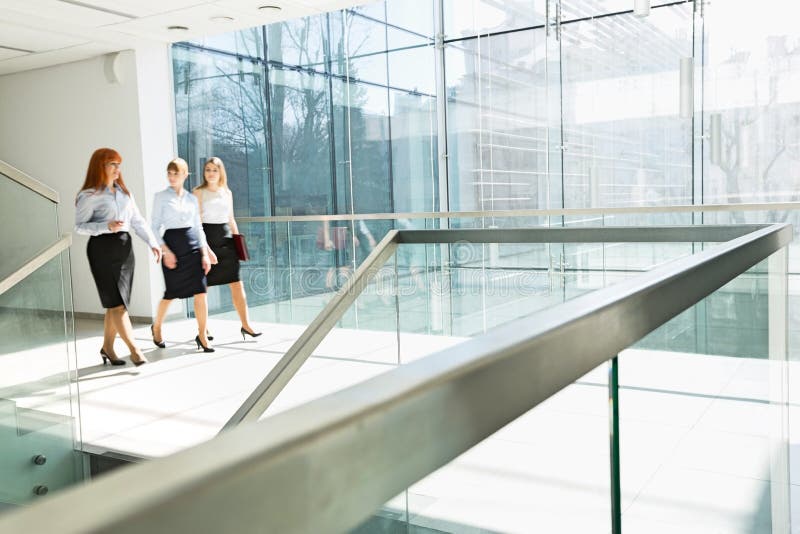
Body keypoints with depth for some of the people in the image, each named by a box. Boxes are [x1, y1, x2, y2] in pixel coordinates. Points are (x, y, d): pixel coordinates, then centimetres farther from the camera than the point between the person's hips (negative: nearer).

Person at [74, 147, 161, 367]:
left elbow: (138, 220, 13)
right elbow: (79, 226, -8)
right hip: (102, 248, -6)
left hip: (125, 247, 7)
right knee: (117, 302, -5)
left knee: (116, 302, 10)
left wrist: (152, 242, 4)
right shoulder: (89, 196, -6)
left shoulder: (124, 192, 13)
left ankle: (107, 347, 22)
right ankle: (134, 350, -3)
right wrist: (106, 227, -22)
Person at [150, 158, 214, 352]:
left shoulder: (192, 198, 10)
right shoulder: (161, 197, 0)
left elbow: (198, 227, 12)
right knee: (171, 292, 5)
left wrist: (205, 253, 6)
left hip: (193, 245, 3)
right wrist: (165, 251, -13)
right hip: (172, 243, -3)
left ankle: (202, 334, 4)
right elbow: (155, 226, -3)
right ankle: (156, 327, 31)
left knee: (200, 291, -4)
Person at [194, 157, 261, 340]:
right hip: (207, 237, -4)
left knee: (237, 284, 0)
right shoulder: (199, 192, -2)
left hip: (226, 239, 4)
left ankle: (245, 324, 4)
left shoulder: (227, 192, 12)